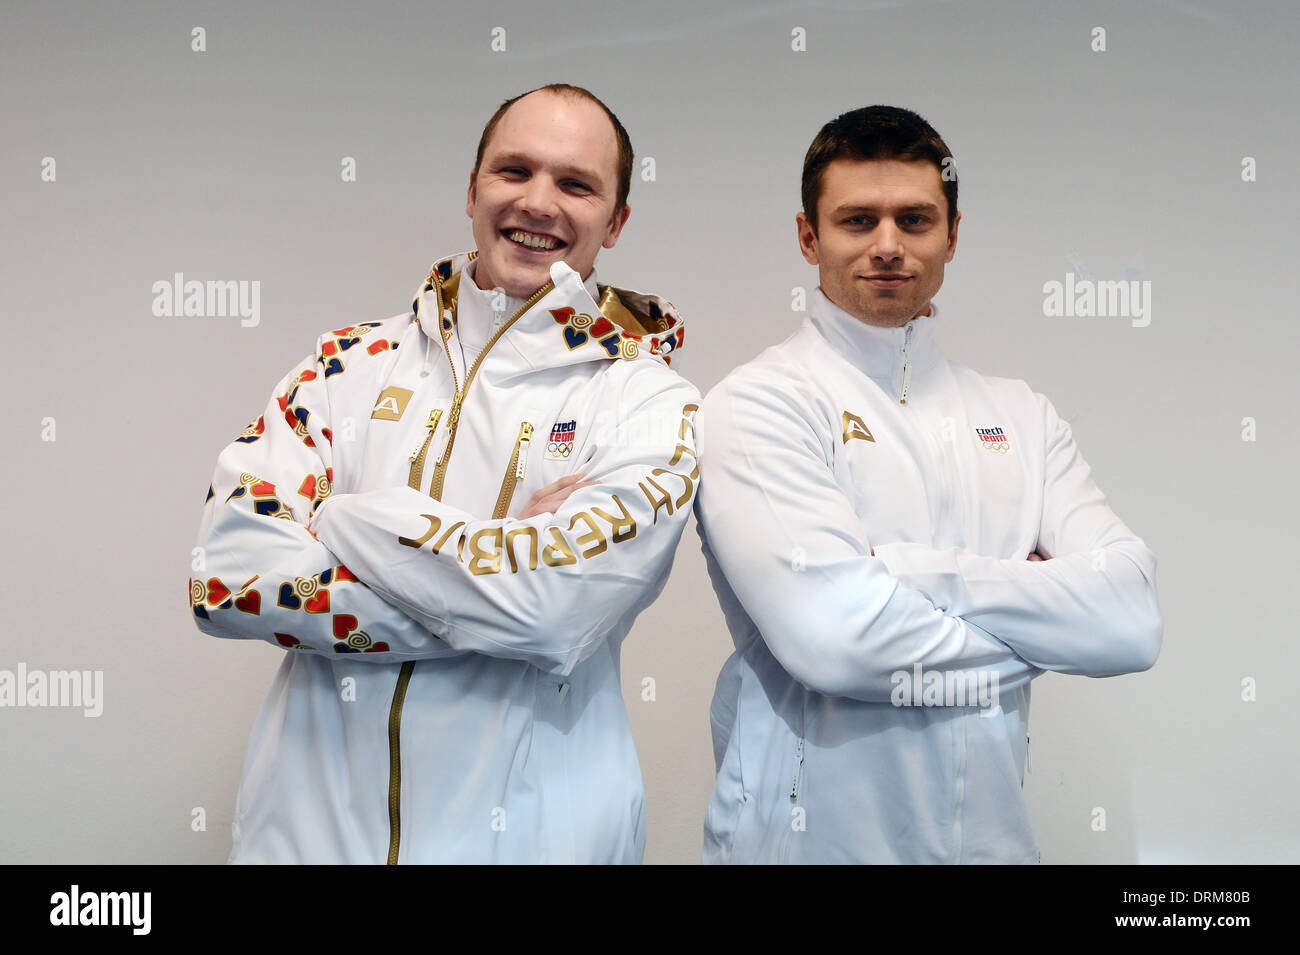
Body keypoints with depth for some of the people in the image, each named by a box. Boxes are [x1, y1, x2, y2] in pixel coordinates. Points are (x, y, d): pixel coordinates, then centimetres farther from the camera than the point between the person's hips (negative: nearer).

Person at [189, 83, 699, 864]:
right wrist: (482, 595, -17)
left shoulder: (651, 405, -6)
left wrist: (347, 520, -12)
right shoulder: (355, 362, 2)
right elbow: (225, 571, -10)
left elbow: (559, 609, -22)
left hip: (525, 828, -2)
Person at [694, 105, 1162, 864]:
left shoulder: (1022, 417, 6)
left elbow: (1133, 620, -7)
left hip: (993, 833, 5)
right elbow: (832, 636, -24)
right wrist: (1046, 626, -9)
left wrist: (915, 572, -17)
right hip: (809, 835, -4)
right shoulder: (758, 404, -10)